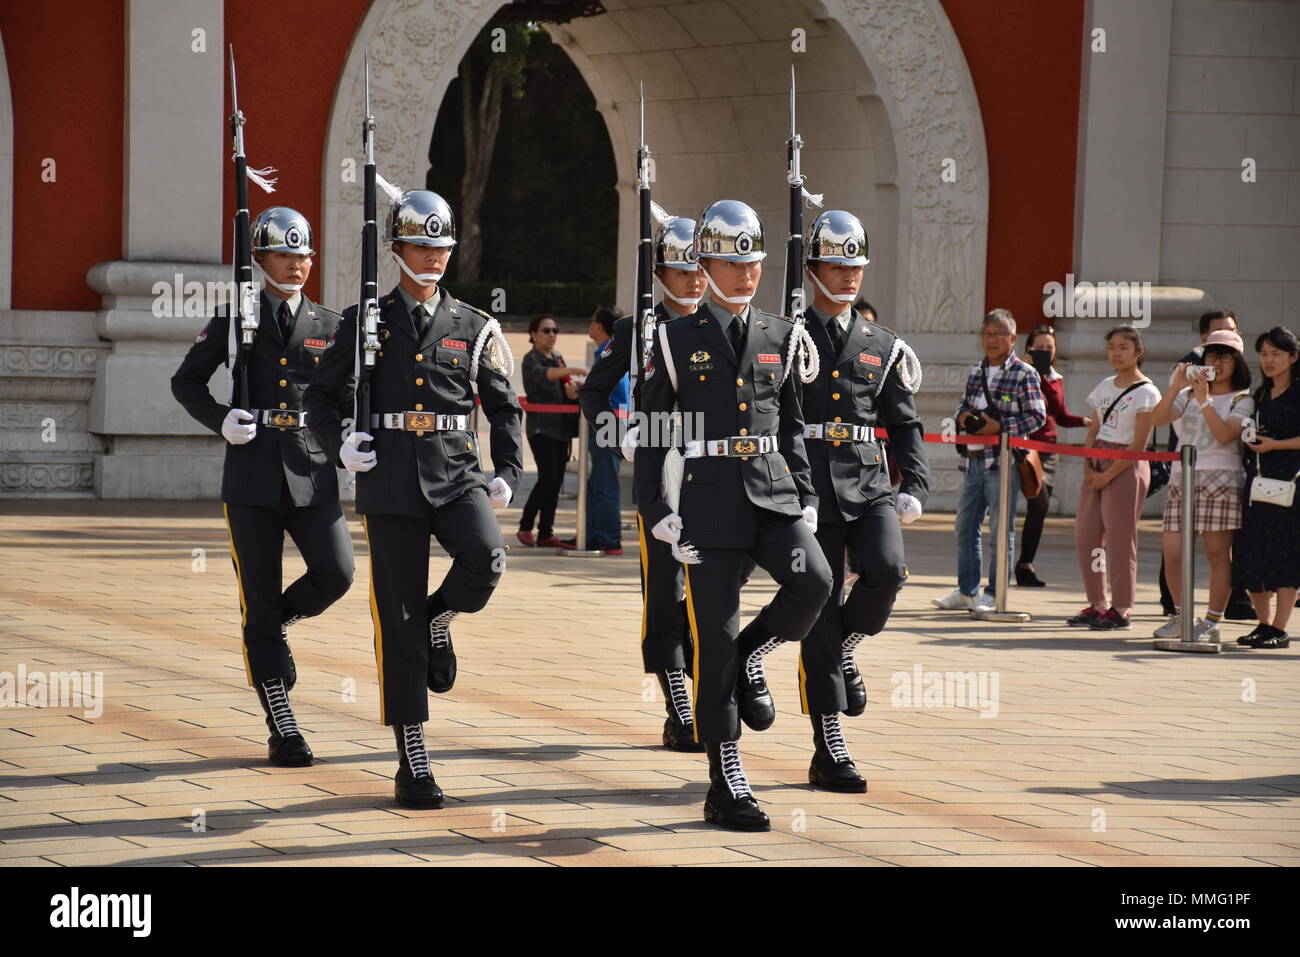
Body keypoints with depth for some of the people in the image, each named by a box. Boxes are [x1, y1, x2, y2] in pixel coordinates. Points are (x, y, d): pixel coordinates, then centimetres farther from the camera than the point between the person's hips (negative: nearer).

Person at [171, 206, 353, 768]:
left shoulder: (329, 327, 10)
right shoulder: (235, 322, 6)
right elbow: (186, 382, 12)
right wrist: (221, 420, -6)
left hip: (312, 471, 2)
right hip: (253, 473, -2)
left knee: (335, 574, -18)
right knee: (259, 601, -1)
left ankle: (274, 624, 17)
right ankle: (282, 730, 5)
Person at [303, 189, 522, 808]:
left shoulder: (474, 328, 10)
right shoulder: (365, 323, 7)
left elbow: (504, 406, 16)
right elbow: (320, 396, 11)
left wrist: (507, 474, 4)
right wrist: (341, 446, -8)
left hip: (457, 477, 1)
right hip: (392, 485, -1)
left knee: (485, 559, -29)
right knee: (399, 621, -3)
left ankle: (440, 617, 7)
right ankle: (412, 763, 4)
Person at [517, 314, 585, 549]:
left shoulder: (558, 359, 18)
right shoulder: (531, 359, -6)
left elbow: (563, 385, 12)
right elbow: (541, 374, -28)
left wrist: (570, 389, -13)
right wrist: (571, 370, -44)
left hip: (560, 426, 7)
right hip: (541, 426, -7)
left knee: (556, 481, 4)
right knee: (548, 477, -16)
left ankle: (546, 533, 7)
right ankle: (525, 527, -4)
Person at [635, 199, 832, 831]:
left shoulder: (779, 338, 11)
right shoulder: (677, 341, 2)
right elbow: (650, 433, 4)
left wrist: (806, 497, 9)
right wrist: (656, 510, -3)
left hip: (772, 492, 3)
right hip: (710, 497, -3)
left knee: (813, 582, -25)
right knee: (714, 637, -3)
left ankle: (749, 660, 6)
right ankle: (726, 788, 4)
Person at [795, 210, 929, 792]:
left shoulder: (884, 348, 15)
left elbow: (905, 426, 16)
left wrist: (915, 488, 1)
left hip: (869, 486, 3)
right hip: (809, 492, -3)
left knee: (886, 571, -26)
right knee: (820, 613, -3)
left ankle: (845, 648, 8)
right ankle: (828, 750, 3)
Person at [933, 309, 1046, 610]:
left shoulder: (1024, 374, -5)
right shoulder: (975, 371, 14)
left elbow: (1037, 416, -8)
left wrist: (1000, 426, -17)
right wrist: (963, 417, 1)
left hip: (1003, 460, -7)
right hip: (973, 459, 7)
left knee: (1000, 530, -1)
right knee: (965, 526, 10)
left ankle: (994, 594, 4)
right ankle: (966, 590, 19)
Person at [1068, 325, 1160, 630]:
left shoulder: (1145, 392, -8)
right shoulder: (1104, 387, 14)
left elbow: (1139, 444, -12)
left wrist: (1108, 475, -15)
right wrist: (1087, 466, -1)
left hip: (1125, 467, -7)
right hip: (1097, 467, 7)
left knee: (1119, 540, -6)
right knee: (1085, 537, 5)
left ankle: (1120, 609, 0)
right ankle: (1098, 604, 14)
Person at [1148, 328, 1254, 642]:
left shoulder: (1242, 401, 4)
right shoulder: (1188, 395, 17)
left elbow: (1224, 435, -13)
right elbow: (1158, 419, 1)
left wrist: (1205, 400, -18)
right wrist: (1175, 388, -12)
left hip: (1220, 478, -4)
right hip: (1182, 478, 4)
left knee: (1217, 553, -6)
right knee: (1173, 555, 1)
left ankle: (1212, 622, -4)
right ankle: (1181, 615, 17)